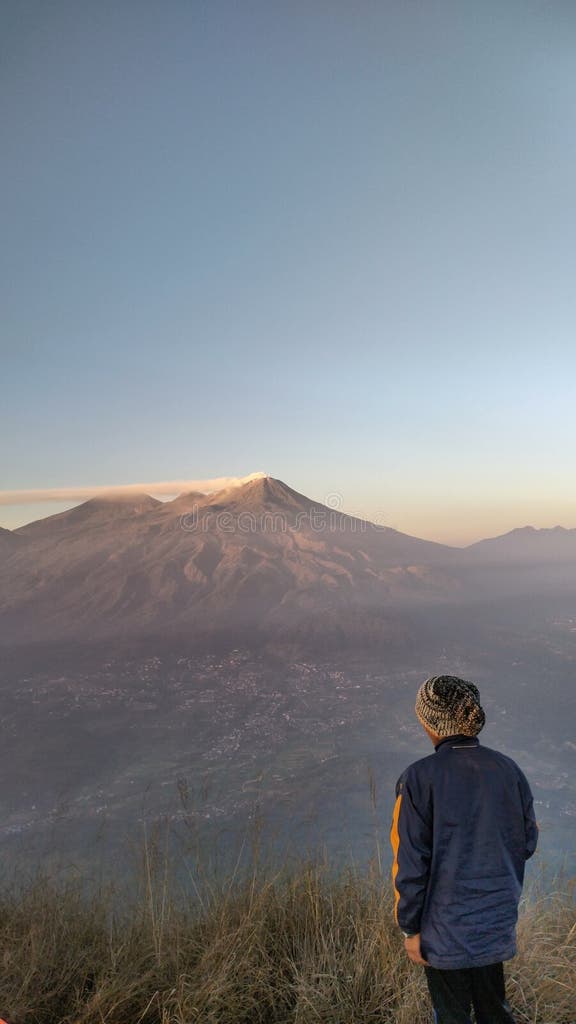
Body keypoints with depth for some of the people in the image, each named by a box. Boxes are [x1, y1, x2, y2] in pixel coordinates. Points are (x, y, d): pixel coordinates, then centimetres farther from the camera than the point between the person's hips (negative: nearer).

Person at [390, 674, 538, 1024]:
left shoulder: (420, 778, -21)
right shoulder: (508, 769, -8)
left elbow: (410, 862, -18)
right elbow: (528, 842, 3)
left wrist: (410, 927, -5)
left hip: (446, 924, -4)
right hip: (498, 918, 4)